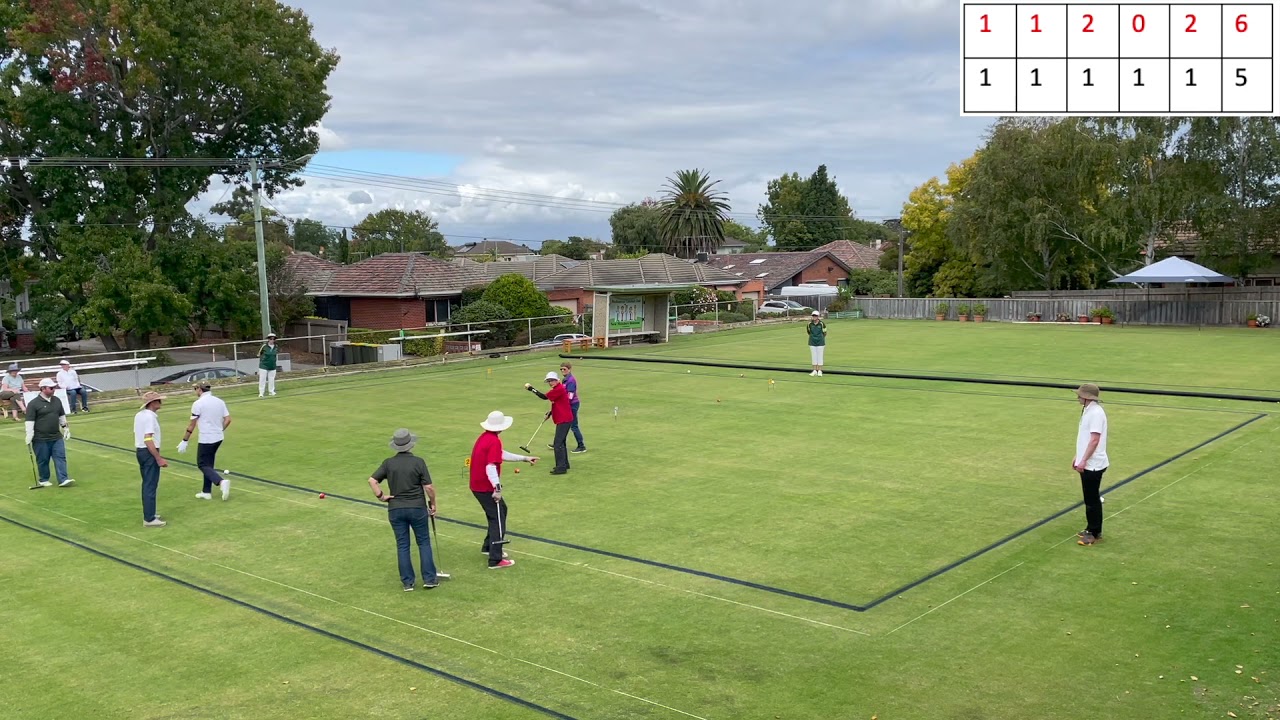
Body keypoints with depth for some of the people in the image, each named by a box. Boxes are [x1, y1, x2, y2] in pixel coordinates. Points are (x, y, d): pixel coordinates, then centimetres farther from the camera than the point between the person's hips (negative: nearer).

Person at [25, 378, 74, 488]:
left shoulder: (57, 401, 10)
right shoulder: (33, 404, -9)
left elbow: (62, 416, 21)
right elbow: (29, 421, -12)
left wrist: (66, 428, 19)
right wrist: (29, 435, -16)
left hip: (57, 437, 5)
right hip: (41, 439, -5)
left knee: (60, 458, -3)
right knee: (43, 461, 5)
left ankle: (63, 480, -6)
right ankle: (43, 480, 20)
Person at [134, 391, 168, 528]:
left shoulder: (138, 415, 11)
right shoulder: (150, 417, -18)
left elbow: (137, 435, 16)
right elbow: (148, 440, -24)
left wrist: (140, 453, 22)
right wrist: (159, 459, -24)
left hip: (140, 451, 10)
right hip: (149, 453, -10)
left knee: (147, 485, 19)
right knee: (151, 486, -6)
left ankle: (148, 514, 28)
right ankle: (149, 519, -4)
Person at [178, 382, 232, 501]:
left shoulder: (198, 403, -12)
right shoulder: (219, 401, 5)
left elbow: (192, 425, -9)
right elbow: (228, 419, 4)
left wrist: (185, 441, -2)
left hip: (206, 439, -7)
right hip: (218, 438, 7)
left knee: (203, 465, 3)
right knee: (208, 464, 17)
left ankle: (222, 482, -19)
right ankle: (206, 492, 21)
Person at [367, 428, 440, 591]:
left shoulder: (388, 463, -1)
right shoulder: (418, 462, -9)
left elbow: (372, 480, -9)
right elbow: (428, 487, -10)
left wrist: (381, 496, 0)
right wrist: (433, 504, 4)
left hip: (395, 509, 2)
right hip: (417, 508, -2)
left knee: (402, 545, 8)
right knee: (424, 542, 10)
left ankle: (407, 582, 11)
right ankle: (429, 579, 10)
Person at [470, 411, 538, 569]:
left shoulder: (485, 437, 10)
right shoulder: (494, 441, -20)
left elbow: (501, 455, 21)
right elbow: (491, 467, -30)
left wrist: (524, 458, 25)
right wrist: (497, 488, -33)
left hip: (477, 485, 9)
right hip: (486, 488, -9)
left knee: (501, 510, 25)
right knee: (498, 520, -3)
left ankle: (488, 546, 33)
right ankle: (495, 560, -4)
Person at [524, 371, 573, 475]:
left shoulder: (559, 389, -18)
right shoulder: (557, 389, 14)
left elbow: (544, 397, -19)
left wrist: (531, 389, -15)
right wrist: (551, 412, 9)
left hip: (564, 420, -11)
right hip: (563, 420, 11)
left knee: (558, 444, -13)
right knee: (561, 443, 19)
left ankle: (561, 467, -14)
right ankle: (564, 464, 30)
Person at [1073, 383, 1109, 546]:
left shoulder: (1096, 413, -20)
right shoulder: (1088, 410, 11)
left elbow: (1095, 440, -24)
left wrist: (1083, 460, -24)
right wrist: (1077, 456, 20)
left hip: (1092, 464, -10)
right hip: (1087, 463, 10)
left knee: (1092, 499, -1)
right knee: (1091, 498, 16)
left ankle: (1094, 533, 7)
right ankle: (1092, 529, 25)